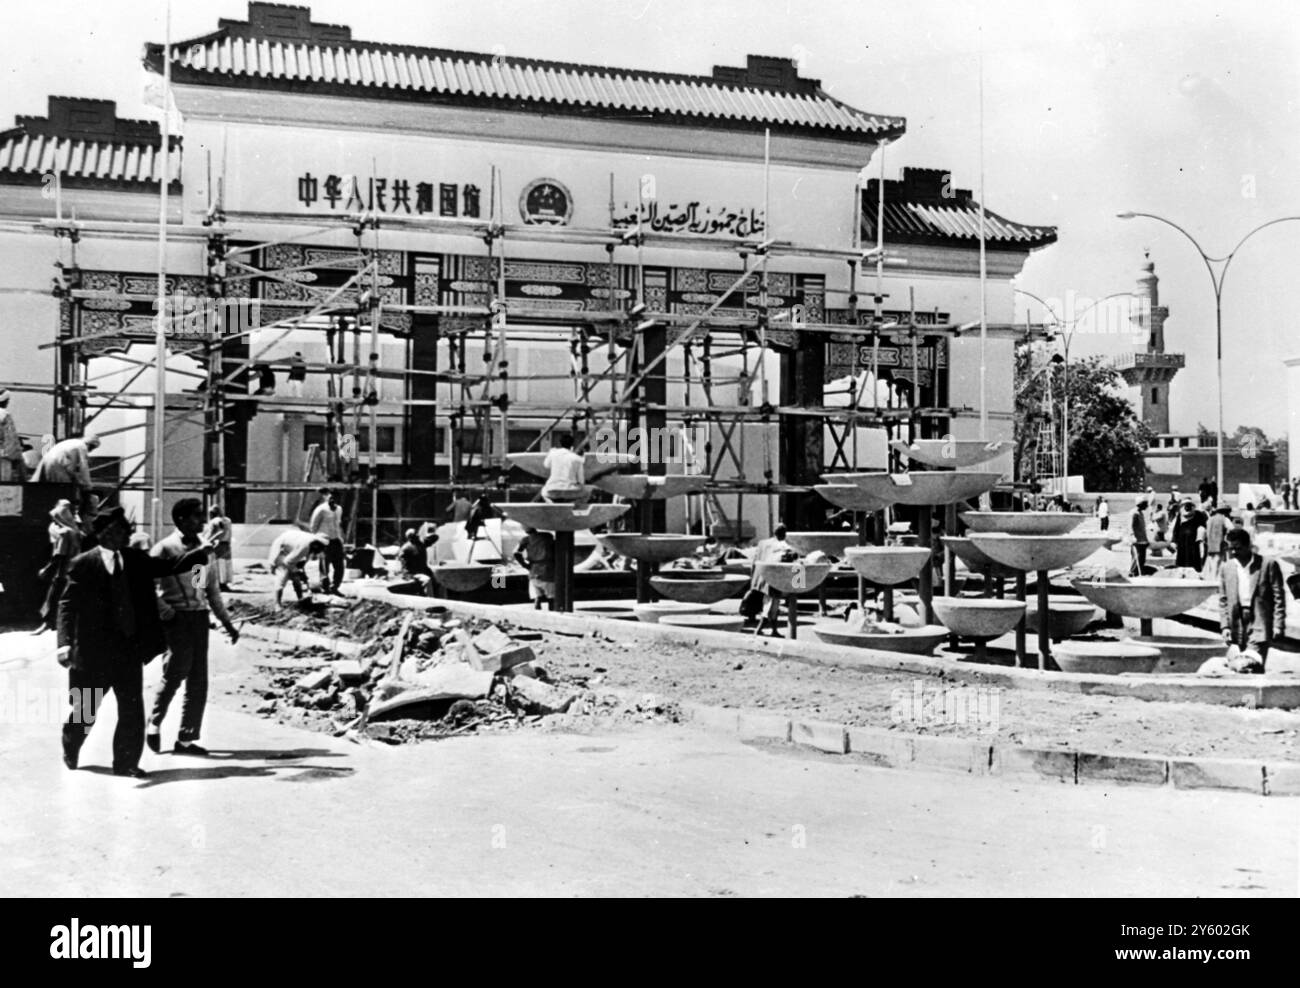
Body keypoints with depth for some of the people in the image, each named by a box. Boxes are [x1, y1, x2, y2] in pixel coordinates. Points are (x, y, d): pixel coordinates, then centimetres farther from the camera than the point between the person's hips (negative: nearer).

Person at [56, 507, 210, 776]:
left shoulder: (135, 559, 6)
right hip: (94, 650, -4)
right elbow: (68, 604, -11)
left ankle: (126, 762, 15)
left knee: (132, 709, 3)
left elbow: (169, 566, 5)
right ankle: (71, 748, 39)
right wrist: (65, 642, -22)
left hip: (130, 647, 4)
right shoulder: (83, 564, -7)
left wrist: (200, 551, -8)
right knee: (85, 708, 12)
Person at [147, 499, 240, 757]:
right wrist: (165, 611, -16)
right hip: (176, 617, -6)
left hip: (199, 617, 6)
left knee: (198, 680, 5)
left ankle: (186, 738, 13)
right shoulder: (165, 549, -6)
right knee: (176, 670, -12)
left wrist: (227, 622, 16)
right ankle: (154, 724, 11)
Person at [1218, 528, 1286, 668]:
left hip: (1259, 625, -4)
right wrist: (1225, 626, 1)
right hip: (1236, 626, 4)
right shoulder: (1226, 569, 10)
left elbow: (1278, 597, -2)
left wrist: (1278, 625, -8)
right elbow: (1223, 601, 11)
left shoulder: (1268, 565, -1)